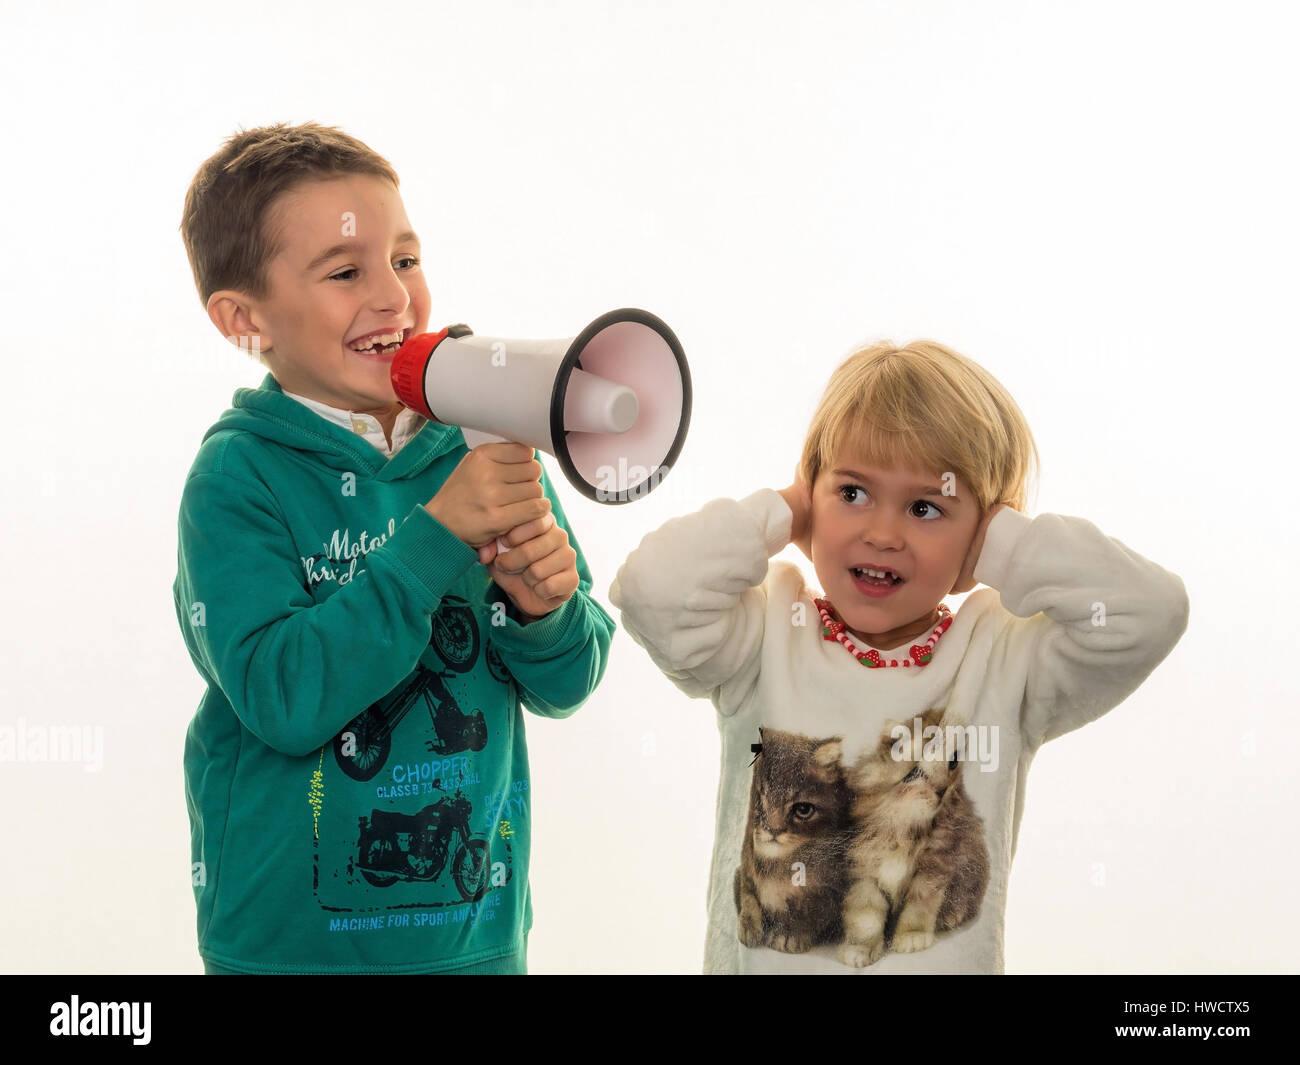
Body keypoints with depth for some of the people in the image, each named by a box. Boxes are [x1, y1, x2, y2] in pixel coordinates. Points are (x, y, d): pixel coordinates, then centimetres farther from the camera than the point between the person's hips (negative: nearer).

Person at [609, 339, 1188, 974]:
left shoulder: (1008, 658, -7)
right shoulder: (765, 635, -8)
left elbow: (1147, 612, -19)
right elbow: (653, 592, -25)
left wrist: (1000, 545, -12)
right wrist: (780, 516, -13)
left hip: (953, 964, 0)